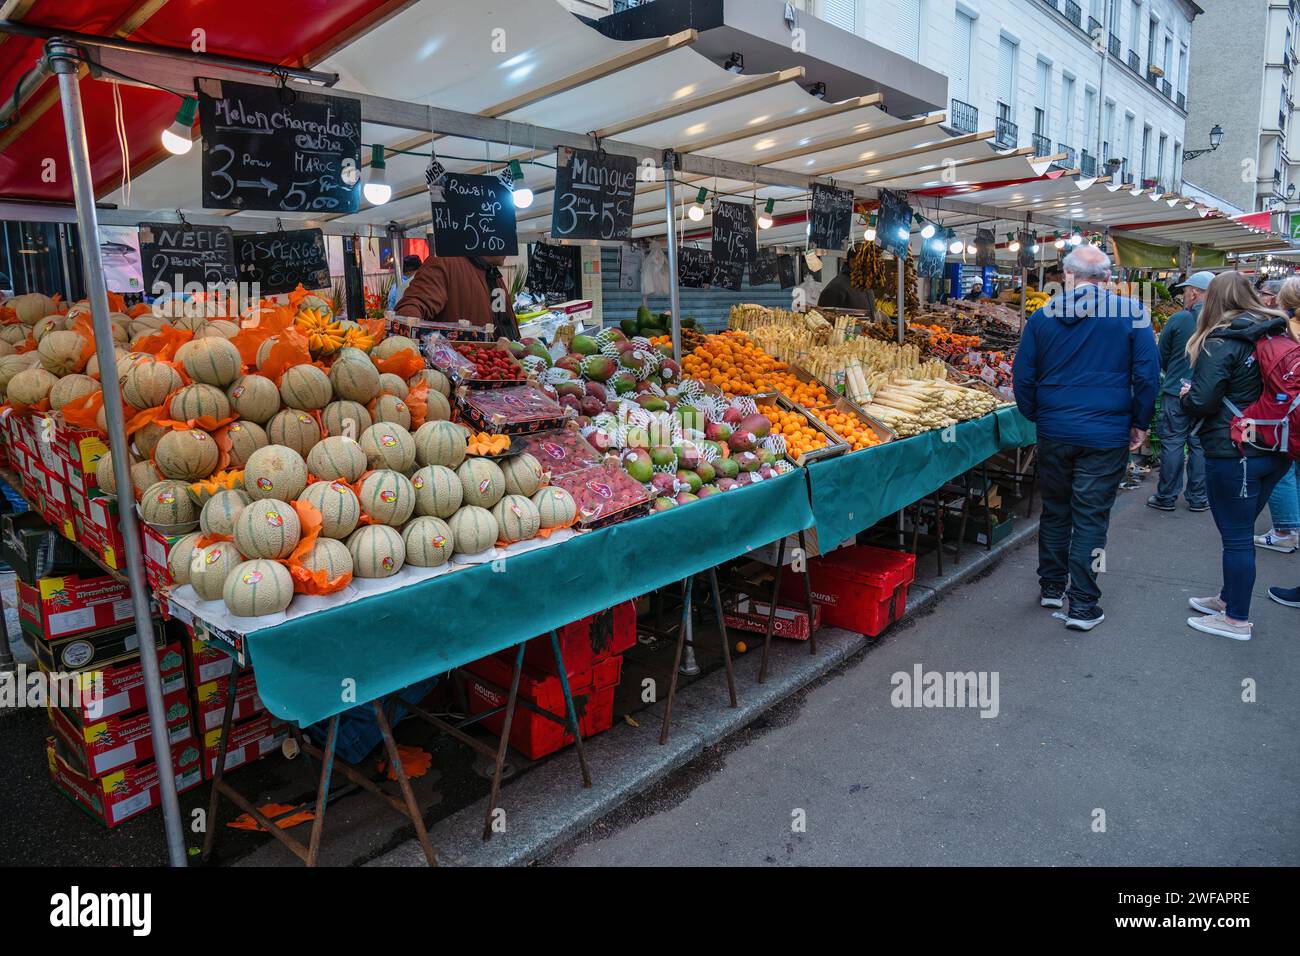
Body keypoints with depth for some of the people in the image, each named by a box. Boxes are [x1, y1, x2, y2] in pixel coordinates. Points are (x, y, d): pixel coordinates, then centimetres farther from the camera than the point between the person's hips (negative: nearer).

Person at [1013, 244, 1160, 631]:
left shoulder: (1042, 317, 1)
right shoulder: (1131, 313, -5)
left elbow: (1023, 378, 4)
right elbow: (1148, 374, -5)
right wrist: (1140, 423, 6)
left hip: (1054, 434, 2)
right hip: (1106, 436, -2)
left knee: (1054, 511, 17)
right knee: (1090, 519, 4)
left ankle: (1051, 588, 28)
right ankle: (1082, 605, 9)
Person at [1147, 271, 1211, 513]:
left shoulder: (1178, 319, -11)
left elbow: (1162, 357, 0)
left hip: (1176, 393, -3)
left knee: (1172, 444, 4)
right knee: (1200, 445, 10)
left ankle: (1167, 497, 10)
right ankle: (1198, 498, 18)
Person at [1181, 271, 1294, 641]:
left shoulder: (1220, 343, -14)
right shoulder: (1278, 334, 8)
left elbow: (1202, 403, -17)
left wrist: (1187, 395, 3)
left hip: (1233, 453, -8)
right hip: (1277, 451, 8)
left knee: (1236, 536, 2)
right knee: (1241, 530, 20)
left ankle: (1236, 619, 12)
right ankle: (1230, 597, 34)